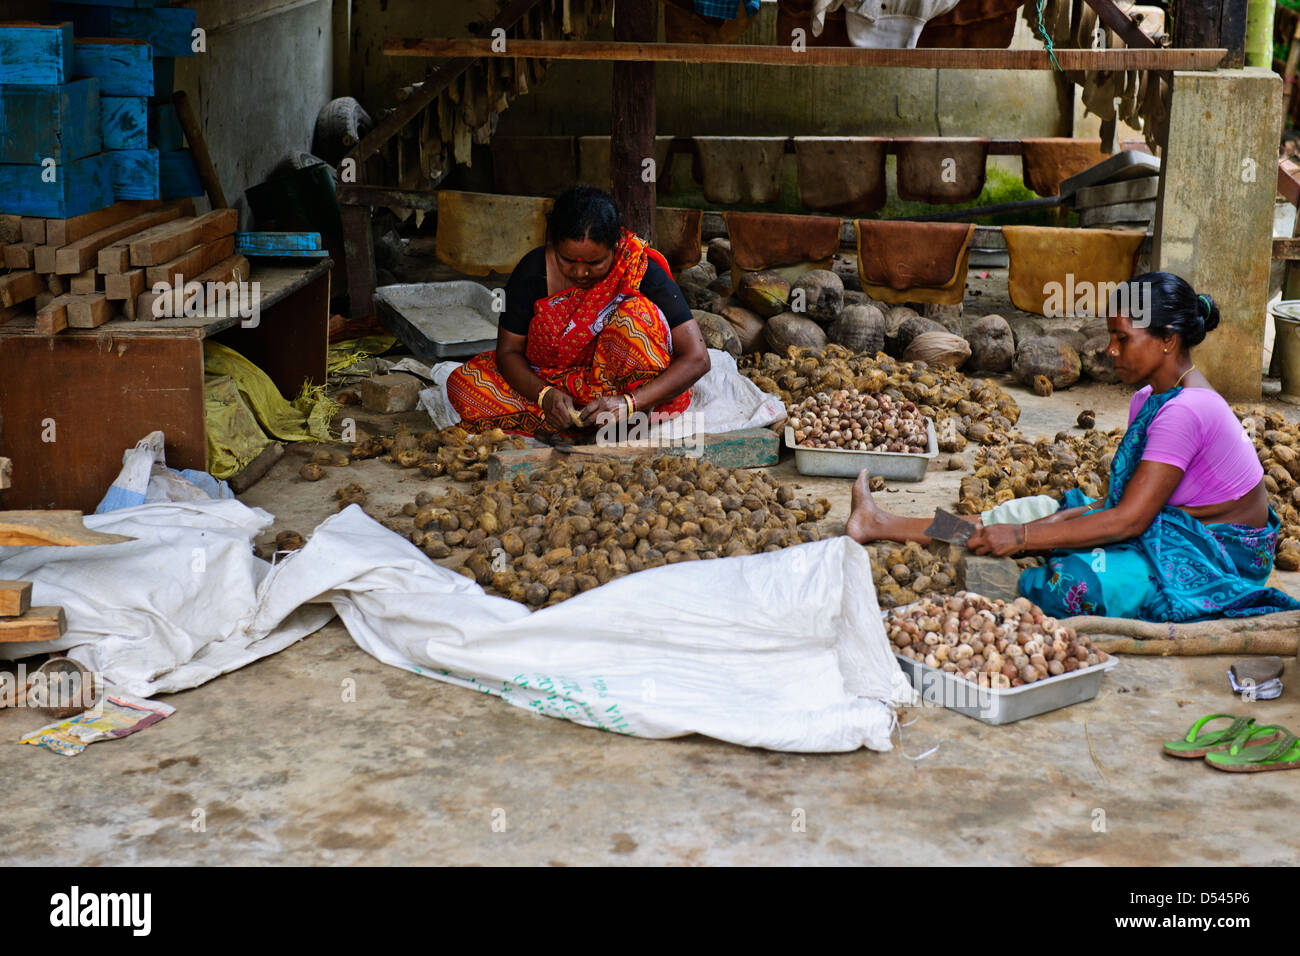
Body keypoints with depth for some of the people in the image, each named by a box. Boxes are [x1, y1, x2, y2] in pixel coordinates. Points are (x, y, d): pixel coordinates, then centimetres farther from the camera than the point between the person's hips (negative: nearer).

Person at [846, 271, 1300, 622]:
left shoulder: (1185, 411, -24)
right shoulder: (1149, 399, 7)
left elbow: (1130, 518, -26)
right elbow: (1124, 499, 7)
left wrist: (1022, 536, -24)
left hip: (1218, 558, -9)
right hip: (1182, 529, 9)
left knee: (1073, 581, -29)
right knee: (1041, 511, 5)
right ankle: (884, 526, 9)